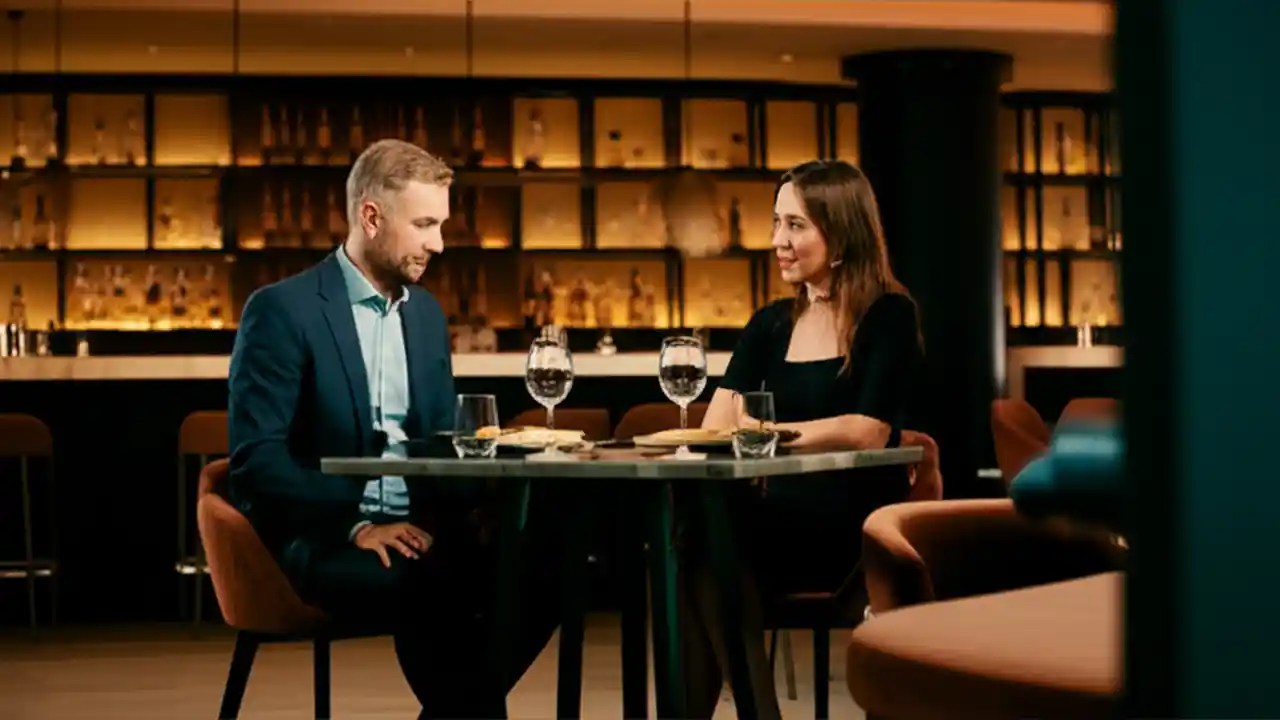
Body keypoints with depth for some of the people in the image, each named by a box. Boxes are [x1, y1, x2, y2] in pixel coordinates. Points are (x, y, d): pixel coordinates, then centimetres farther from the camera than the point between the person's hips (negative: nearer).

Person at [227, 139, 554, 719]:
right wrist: (357, 525, -22)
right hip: (321, 540, -6)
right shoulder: (281, 310, -7)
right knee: (432, 593, -35)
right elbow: (256, 459, -13)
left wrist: (473, 511, -3)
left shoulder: (426, 312, 15)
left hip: (413, 530, 7)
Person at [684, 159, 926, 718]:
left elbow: (870, 432, -13)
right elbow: (715, 429, 4)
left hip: (859, 527, -5)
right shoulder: (769, 325, 16)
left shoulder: (888, 315, 0)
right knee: (685, 538, -30)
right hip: (780, 519, 5)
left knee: (709, 539, -31)